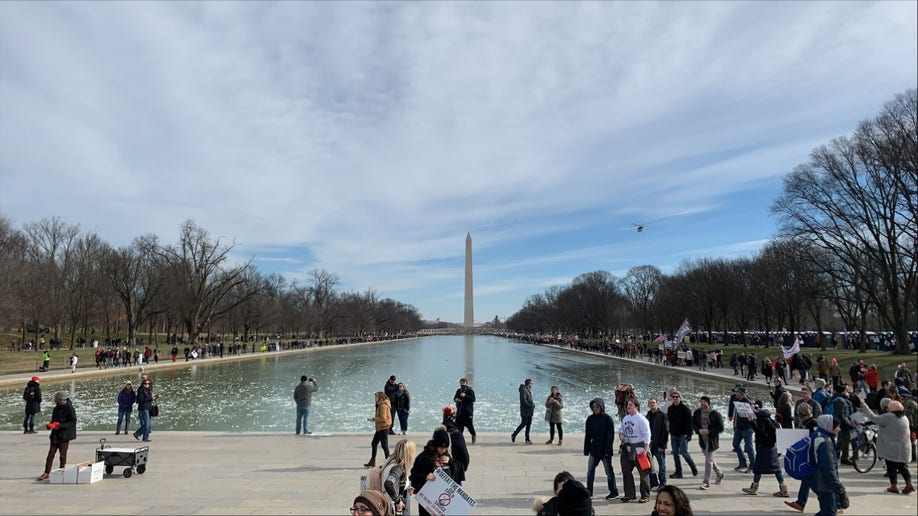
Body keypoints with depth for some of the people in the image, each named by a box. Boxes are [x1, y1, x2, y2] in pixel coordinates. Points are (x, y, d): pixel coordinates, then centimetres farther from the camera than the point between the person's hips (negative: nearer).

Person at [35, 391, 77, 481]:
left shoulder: (69, 408, -15)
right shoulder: (56, 408, 9)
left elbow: (73, 422, -17)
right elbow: (54, 420, 21)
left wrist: (60, 426, -26)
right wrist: (49, 425, 0)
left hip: (64, 435, -7)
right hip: (55, 435, 7)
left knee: (62, 455, 3)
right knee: (50, 454, 6)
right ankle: (46, 473, 14)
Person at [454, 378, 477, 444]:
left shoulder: (470, 391, -6)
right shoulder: (458, 391, 11)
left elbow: (473, 399, -17)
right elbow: (455, 397, 19)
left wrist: (465, 396, -27)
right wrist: (456, 399, -6)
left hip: (468, 411, -5)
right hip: (460, 410, 5)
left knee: (469, 424, -1)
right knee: (459, 424, 1)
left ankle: (474, 435, 23)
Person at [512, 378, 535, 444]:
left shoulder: (528, 390, 14)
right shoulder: (523, 390, -15)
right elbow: (523, 400, -22)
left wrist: (533, 405, 1)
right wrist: (530, 406, -17)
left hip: (530, 411, 9)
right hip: (525, 410, -9)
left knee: (529, 425, 6)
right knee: (523, 424, -5)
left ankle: (527, 439, 9)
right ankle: (514, 435, 11)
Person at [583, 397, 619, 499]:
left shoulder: (608, 419, -10)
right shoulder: (590, 419, 3)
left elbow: (611, 436, -10)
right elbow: (587, 435, 7)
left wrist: (607, 450, -16)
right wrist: (586, 450, 5)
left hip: (605, 450, -4)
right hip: (594, 450, 5)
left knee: (609, 471, 6)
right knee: (590, 470, 5)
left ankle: (614, 492, 19)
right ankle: (588, 492, 14)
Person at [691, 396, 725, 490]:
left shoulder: (715, 414, -13)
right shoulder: (697, 412, 1)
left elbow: (721, 428, -11)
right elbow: (693, 423, 8)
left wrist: (709, 432, -21)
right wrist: (699, 430, -11)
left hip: (712, 440, -5)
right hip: (702, 440, 5)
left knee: (708, 460, -4)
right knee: (710, 459, 19)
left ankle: (706, 482, 4)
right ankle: (719, 474, 43)